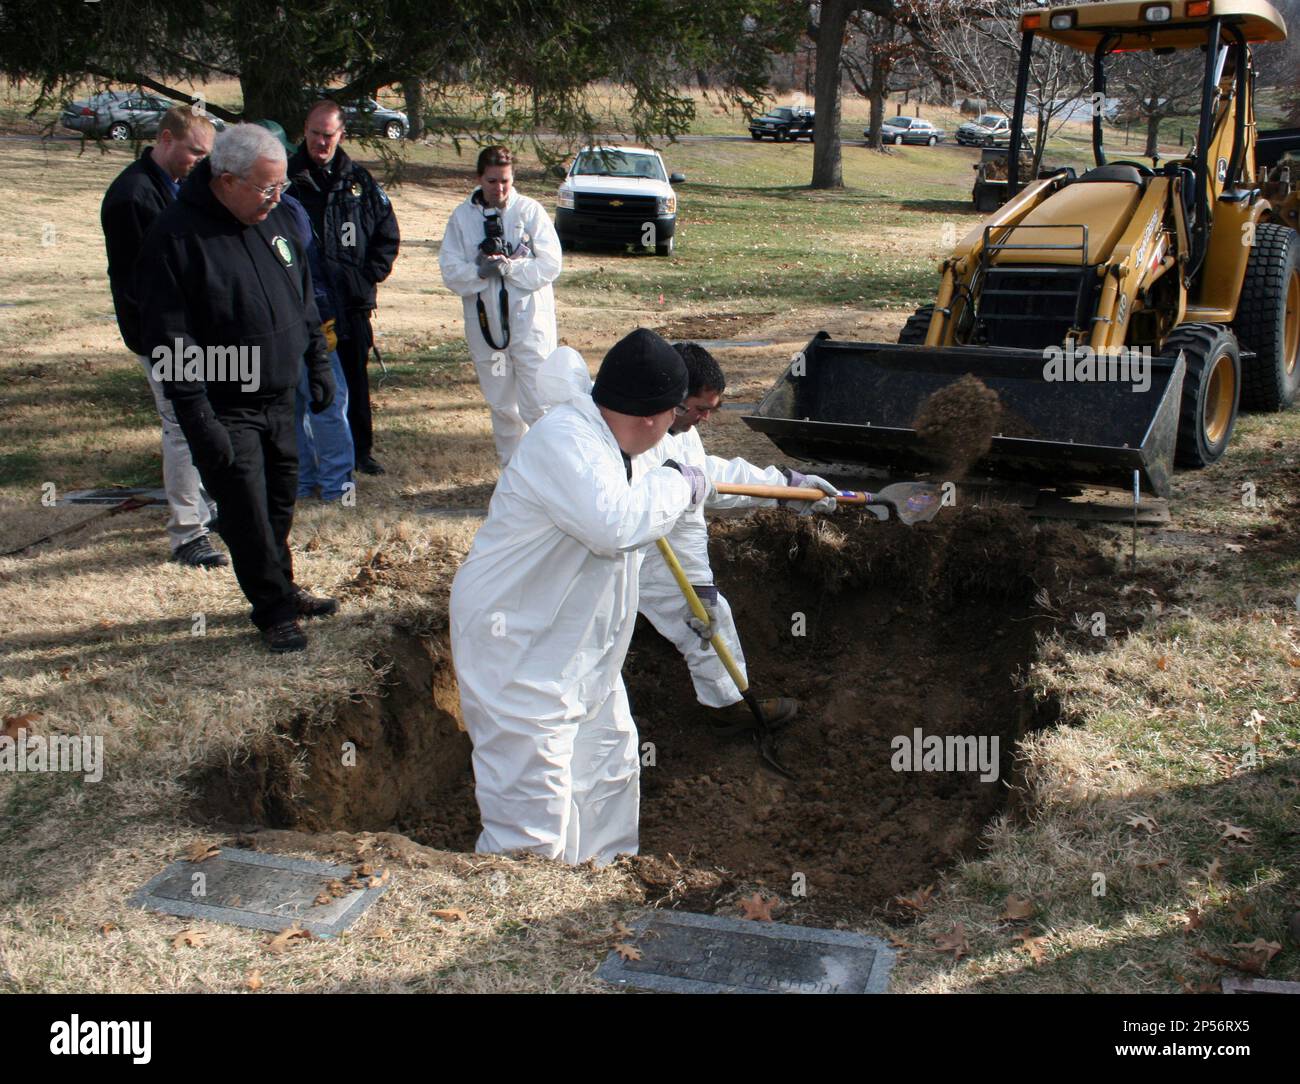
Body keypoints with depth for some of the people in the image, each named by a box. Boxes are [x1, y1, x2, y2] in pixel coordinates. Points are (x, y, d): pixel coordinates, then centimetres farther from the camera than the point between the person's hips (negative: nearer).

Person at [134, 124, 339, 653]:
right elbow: (169, 339, -20)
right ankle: (274, 610, 16)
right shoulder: (175, 236, -18)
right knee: (248, 512, 0)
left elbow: (303, 298, 17)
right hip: (224, 409, -6)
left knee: (280, 500, 17)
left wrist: (318, 362, 14)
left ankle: (282, 590, 35)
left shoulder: (275, 218, 4)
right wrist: (199, 418, -22)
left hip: (278, 399, 7)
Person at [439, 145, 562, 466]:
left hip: (529, 318, -3)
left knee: (538, 403, -7)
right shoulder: (462, 216, 3)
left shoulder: (531, 211, -2)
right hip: (485, 320, 3)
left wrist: (509, 267, -19)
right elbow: (450, 271, -2)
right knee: (501, 404, 14)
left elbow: (551, 264, -9)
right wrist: (480, 271, -20)